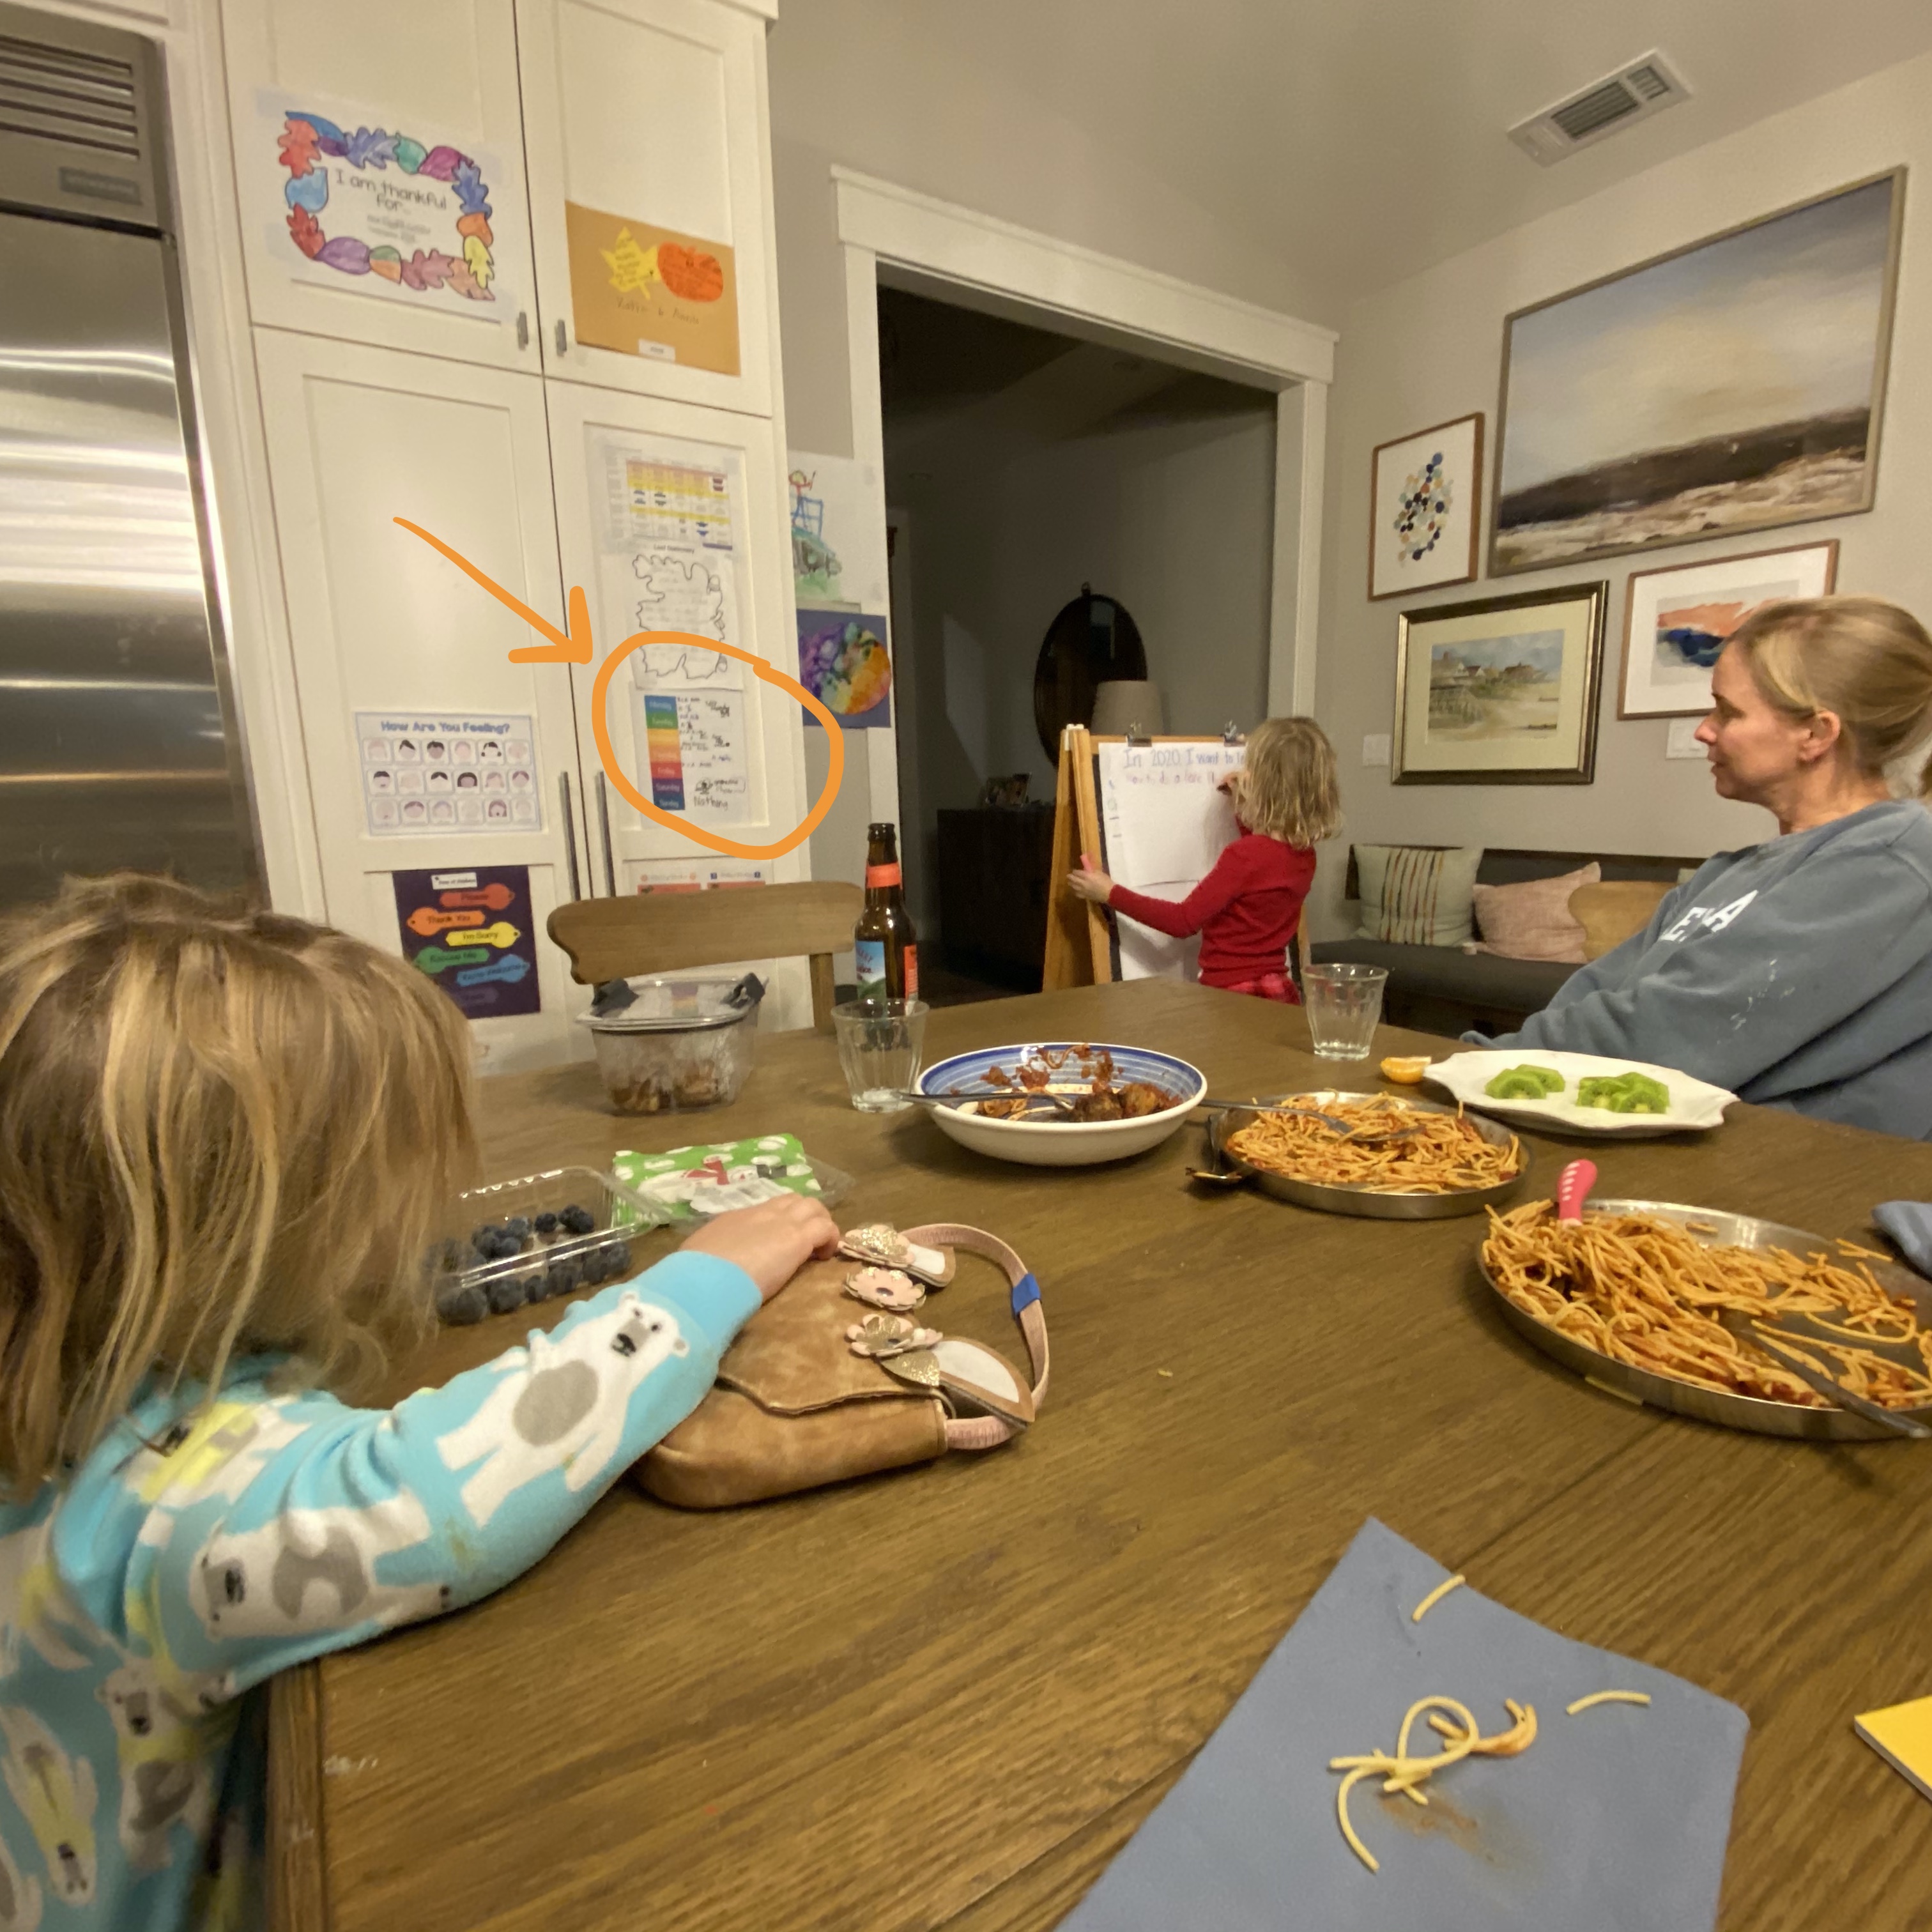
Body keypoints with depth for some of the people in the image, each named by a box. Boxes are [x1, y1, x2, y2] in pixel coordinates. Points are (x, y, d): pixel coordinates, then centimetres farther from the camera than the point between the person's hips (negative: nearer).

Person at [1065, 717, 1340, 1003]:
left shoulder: (1244, 856, -20)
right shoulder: (1303, 854, 5)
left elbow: (1184, 921, -18)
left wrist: (1110, 893, -16)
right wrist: (1243, 809, 25)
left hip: (1234, 996, -9)